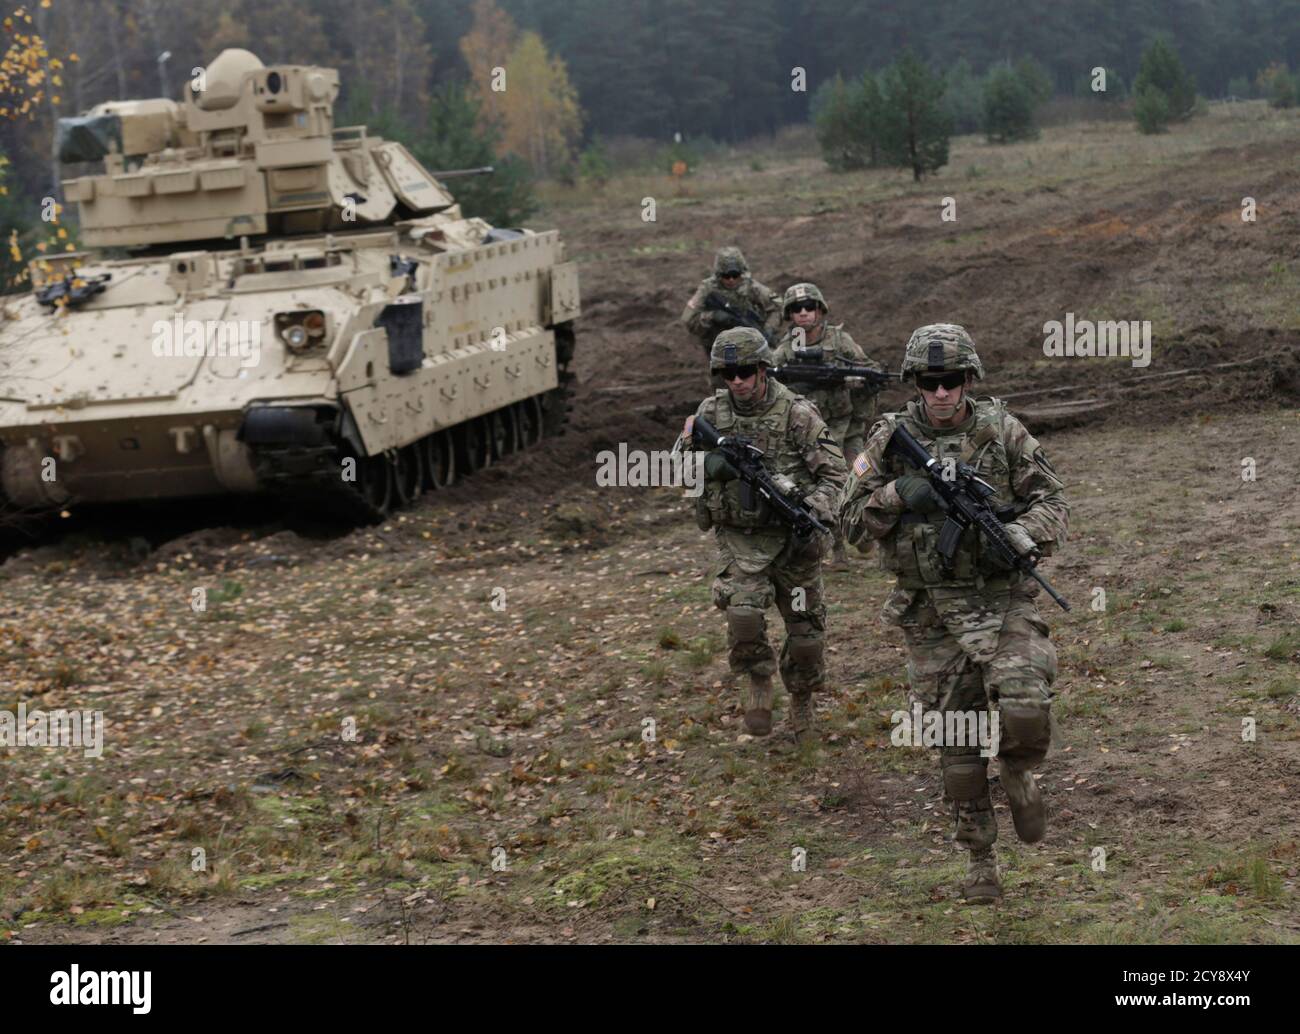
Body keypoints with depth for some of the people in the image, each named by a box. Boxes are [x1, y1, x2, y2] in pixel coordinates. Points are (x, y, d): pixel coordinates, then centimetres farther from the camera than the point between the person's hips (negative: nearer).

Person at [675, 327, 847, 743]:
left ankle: (802, 699, 33)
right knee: (744, 612, -22)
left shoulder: (796, 414, -11)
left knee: (805, 630, 7)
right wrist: (689, 447, -15)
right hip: (739, 538, 1)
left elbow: (834, 474, -9)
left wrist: (812, 517, -24)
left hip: (792, 537, -1)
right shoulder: (711, 412, -2)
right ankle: (759, 682, 5)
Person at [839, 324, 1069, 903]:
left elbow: (1051, 500, 2)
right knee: (956, 741, 6)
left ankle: (1017, 772, 13)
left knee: (1026, 709, -21)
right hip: (931, 614, 1)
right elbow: (851, 520, 3)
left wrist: (1022, 533, -19)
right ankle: (981, 859, 19)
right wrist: (898, 496, -15)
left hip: (1002, 601, -1)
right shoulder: (890, 440, 2)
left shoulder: (1002, 432, 0)